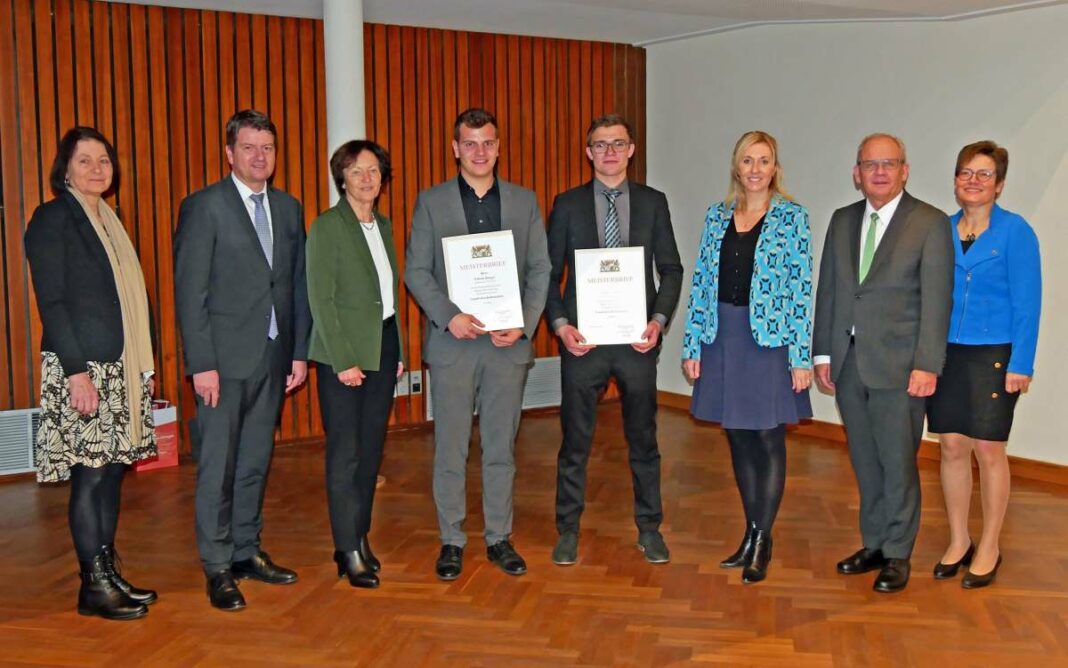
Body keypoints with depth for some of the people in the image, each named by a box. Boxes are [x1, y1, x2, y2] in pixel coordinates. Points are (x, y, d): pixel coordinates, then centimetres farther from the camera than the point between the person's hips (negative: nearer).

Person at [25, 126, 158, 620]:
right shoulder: (52, 218, -7)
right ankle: (94, 586, 7)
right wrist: (77, 371, -19)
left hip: (119, 368, 8)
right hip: (81, 368, -8)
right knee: (91, 473, -3)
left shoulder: (106, 220, 16)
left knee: (113, 468, 10)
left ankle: (109, 573, 19)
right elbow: (51, 301, -13)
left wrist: (141, 364, 13)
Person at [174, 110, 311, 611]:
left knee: (256, 461, 13)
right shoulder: (204, 207, -5)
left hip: (273, 357, 5)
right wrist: (201, 363, -14)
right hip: (225, 358, -5)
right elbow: (190, 292, -9)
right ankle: (218, 567, 11)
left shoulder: (288, 208, 11)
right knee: (218, 464, 1)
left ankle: (247, 551, 25)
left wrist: (300, 352, 8)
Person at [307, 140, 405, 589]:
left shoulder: (384, 225, 13)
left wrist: (399, 350, 9)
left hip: (383, 348, 7)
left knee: (371, 450, 10)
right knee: (345, 453, -2)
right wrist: (343, 361, -16)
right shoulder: (326, 227, -7)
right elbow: (320, 299, -12)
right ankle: (349, 551, 4)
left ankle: (360, 536, 21)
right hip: (343, 353, -6)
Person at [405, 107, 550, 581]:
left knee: (501, 448, 9)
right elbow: (416, 271, 0)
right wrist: (449, 317, -14)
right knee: (450, 449, 5)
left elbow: (540, 270, 5)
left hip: (508, 343, 1)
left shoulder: (524, 201, 8)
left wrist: (524, 325, -8)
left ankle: (499, 538, 21)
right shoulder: (431, 202, 3)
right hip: (452, 342, -1)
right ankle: (452, 540, 17)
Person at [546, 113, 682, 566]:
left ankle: (649, 529, 24)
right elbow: (549, 272, 3)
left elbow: (671, 269, 6)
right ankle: (568, 530, 20)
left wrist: (659, 319, -8)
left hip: (637, 340, 1)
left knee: (643, 439, 10)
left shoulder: (653, 202, 6)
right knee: (575, 440, 7)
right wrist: (560, 324, -10)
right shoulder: (567, 204, 3)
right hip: (582, 338, -1)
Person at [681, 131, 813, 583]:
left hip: (771, 339, -4)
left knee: (768, 440, 2)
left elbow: (801, 289, -7)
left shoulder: (792, 216, -4)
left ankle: (761, 539, 14)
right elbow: (702, 282, 8)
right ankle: (753, 535, 24)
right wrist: (692, 346, 4)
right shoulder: (717, 215, 8)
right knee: (739, 439, 11)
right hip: (723, 338, 4)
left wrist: (801, 356, -11)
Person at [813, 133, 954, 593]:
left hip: (898, 365, -5)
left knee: (898, 464, 3)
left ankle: (898, 555, 17)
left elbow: (936, 300, -8)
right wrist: (823, 353, 8)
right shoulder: (843, 221, 11)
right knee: (865, 462, 14)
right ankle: (874, 544, 27)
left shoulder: (930, 223, -4)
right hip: (848, 363, 5)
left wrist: (927, 365, -14)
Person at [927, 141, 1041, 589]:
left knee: (988, 451, 3)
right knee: (952, 448, 8)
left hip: (993, 356, -4)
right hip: (946, 354, 4)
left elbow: (1027, 303, -7)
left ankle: (989, 549, 17)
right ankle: (958, 542, 22)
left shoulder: (1015, 232, -6)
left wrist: (1020, 365, -13)